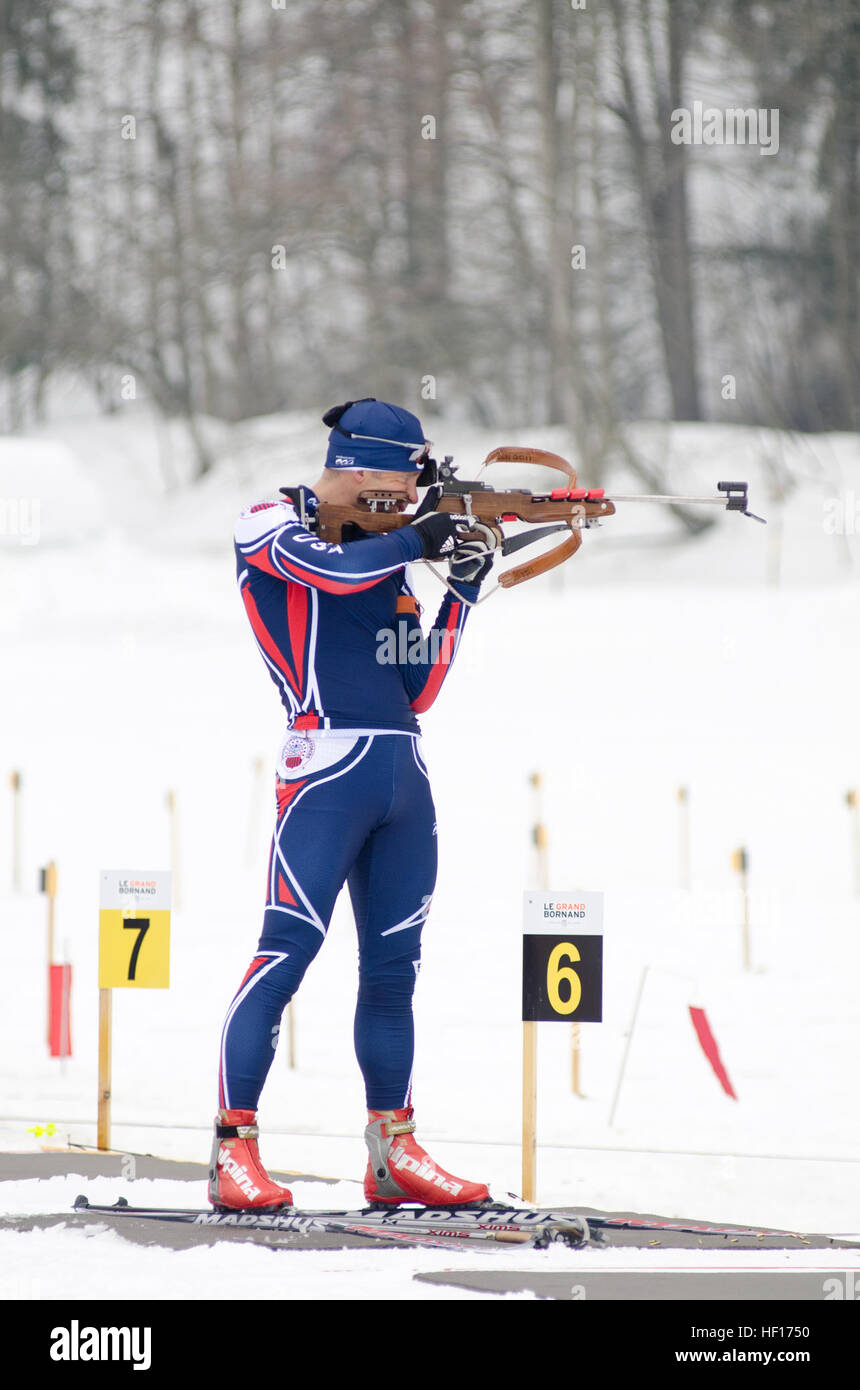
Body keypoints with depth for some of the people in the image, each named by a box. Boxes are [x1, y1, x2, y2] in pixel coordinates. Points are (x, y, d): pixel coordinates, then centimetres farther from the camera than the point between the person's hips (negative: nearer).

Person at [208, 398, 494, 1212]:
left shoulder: (383, 557, 20)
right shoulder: (271, 526, 2)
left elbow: (417, 690, 17)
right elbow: (329, 566, -21)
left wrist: (461, 594, 8)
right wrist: (414, 542, -9)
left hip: (403, 777, 7)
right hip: (327, 768, -7)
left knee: (394, 964, 9)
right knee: (287, 950, -13)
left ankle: (393, 1151, 15)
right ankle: (233, 1147, -15)